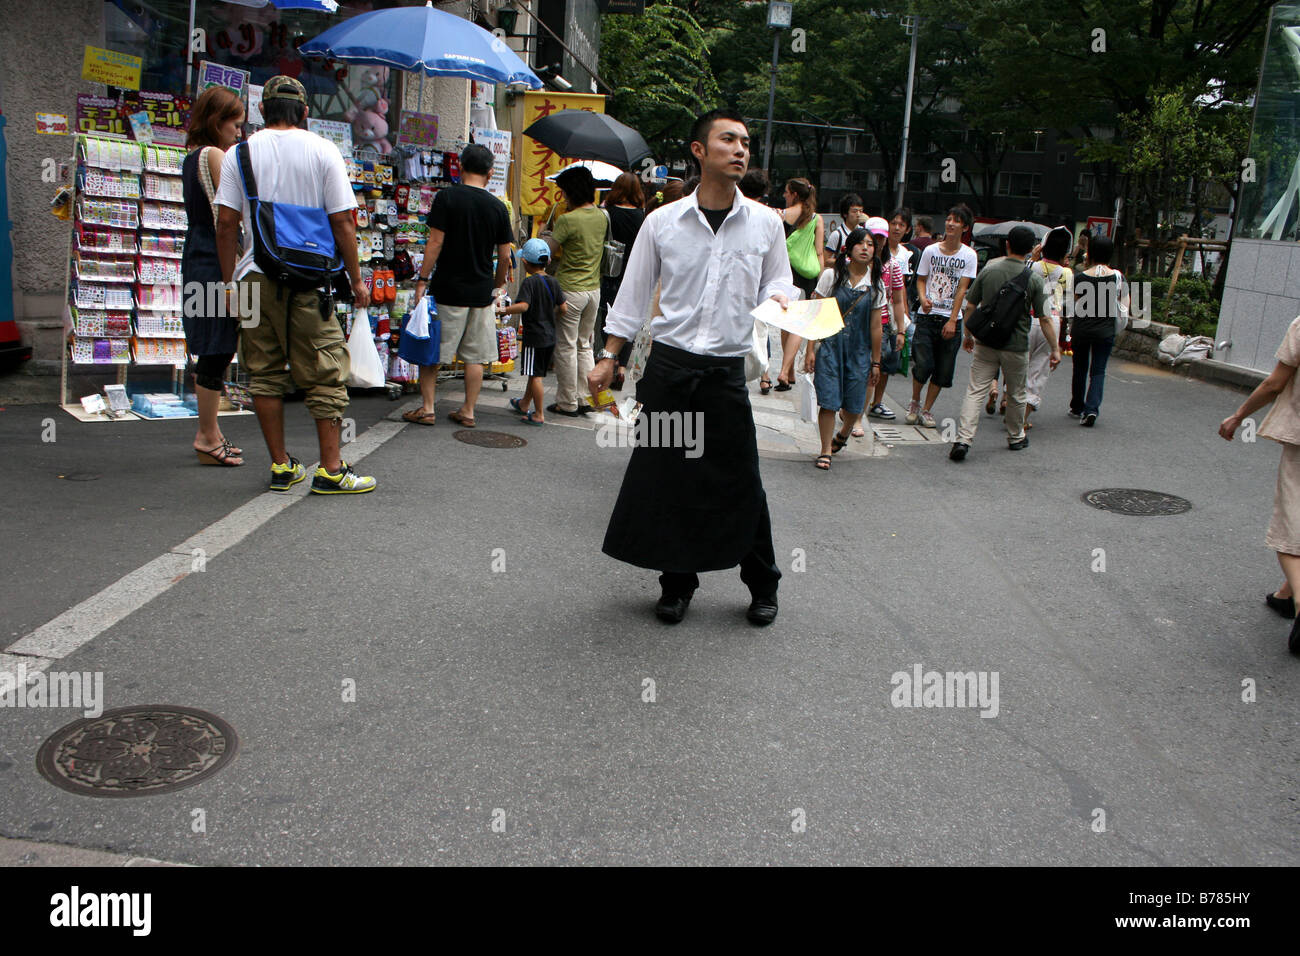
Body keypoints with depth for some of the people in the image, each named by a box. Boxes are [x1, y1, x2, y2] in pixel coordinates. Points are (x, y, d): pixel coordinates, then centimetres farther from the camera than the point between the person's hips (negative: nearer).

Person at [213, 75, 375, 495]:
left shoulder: (240, 153, 5)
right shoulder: (322, 150, 0)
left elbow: (226, 224, 1)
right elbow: (342, 222, -4)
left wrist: (230, 281, 9)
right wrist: (356, 280, 3)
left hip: (256, 276, 3)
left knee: (265, 374, 10)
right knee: (325, 374, 2)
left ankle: (281, 466, 15)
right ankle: (330, 469, 1)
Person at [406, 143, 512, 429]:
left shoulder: (447, 197, -6)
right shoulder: (498, 207, 2)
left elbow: (435, 242, -10)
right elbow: (505, 256, 4)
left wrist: (422, 279, -4)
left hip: (448, 290, -3)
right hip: (482, 293, 3)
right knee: (475, 357, 9)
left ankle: (427, 408, 9)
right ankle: (468, 412, 12)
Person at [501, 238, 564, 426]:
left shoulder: (529, 282, -15)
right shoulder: (553, 282, 6)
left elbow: (523, 306, -28)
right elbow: (562, 307, 8)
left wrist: (504, 310, -21)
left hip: (534, 337, -8)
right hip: (550, 336, 8)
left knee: (535, 375, -3)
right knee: (536, 373, 19)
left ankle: (538, 415, -1)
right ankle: (524, 404, 37)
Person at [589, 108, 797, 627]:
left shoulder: (765, 223, 4)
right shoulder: (662, 221, 3)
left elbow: (778, 280, 15)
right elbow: (634, 293, 9)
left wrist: (778, 299, -9)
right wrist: (608, 357, 7)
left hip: (727, 370, 0)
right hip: (669, 365, 1)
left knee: (741, 481, 2)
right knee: (665, 477, 4)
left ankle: (762, 586, 22)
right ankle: (677, 584, 22)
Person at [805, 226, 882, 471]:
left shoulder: (876, 284, 4)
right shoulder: (832, 276, -2)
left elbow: (875, 326, 7)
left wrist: (875, 362, 9)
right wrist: (810, 349, -7)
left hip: (859, 351, 2)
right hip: (830, 346, -2)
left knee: (854, 404, 4)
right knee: (828, 401, -7)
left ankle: (843, 434, 35)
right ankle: (826, 451, 5)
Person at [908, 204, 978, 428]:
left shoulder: (969, 255, -1)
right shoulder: (930, 250, 2)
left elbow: (962, 289, -5)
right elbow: (921, 279, 9)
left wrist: (952, 320, -11)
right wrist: (923, 298, -12)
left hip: (952, 319, 1)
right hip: (927, 316, 0)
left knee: (943, 370, 3)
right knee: (923, 364, -9)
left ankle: (927, 410, 18)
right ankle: (914, 403, 16)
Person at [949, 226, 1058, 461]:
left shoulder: (988, 270, -2)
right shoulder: (1034, 278, -7)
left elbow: (970, 306, 3)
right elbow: (1045, 318, -6)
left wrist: (968, 335, 16)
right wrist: (1055, 349, 3)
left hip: (986, 343, 1)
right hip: (1017, 346, -1)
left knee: (975, 391, -1)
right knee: (1016, 395, 16)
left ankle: (963, 439, -15)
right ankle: (1016, 438, 33)